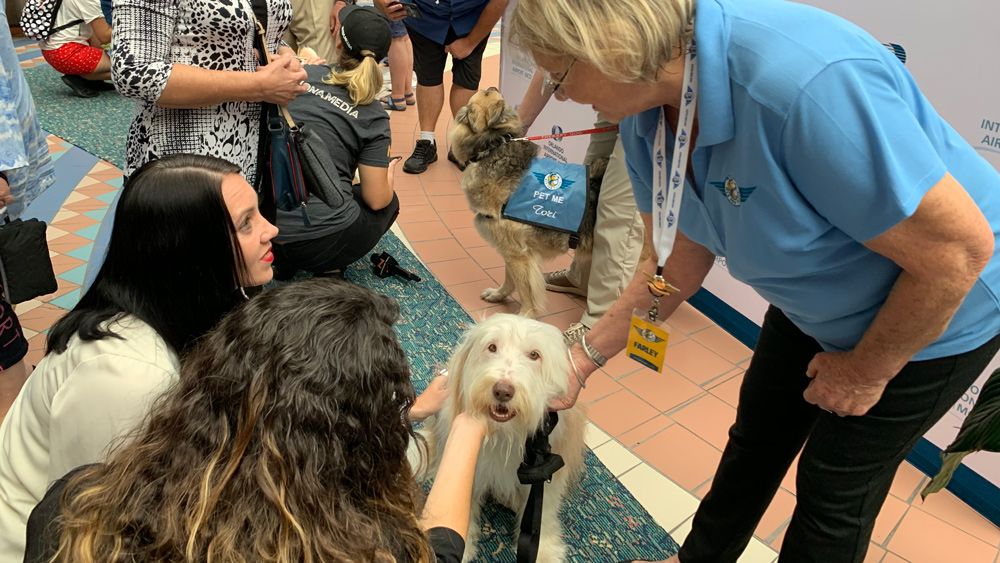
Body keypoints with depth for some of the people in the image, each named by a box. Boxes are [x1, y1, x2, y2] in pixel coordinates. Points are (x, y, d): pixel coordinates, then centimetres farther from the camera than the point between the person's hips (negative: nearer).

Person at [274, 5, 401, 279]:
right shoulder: (373, 116, -3)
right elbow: (376, 199, -4)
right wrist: (389, 173, 21)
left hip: (265, 225, 4)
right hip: (321, 242, -4)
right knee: (389, 202, 25)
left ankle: (280, 259, 15)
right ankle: (328, 268, 7)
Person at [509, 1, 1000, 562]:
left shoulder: (804, 80, -41)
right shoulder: (647, 115, -15)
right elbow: (678, 262, -4)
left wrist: (866, 370, -17)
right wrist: (584, 357, -5)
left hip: (934, 312, -6)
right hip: (815, 298, 7)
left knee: (835, 491, 9)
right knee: (756, 438, 22)